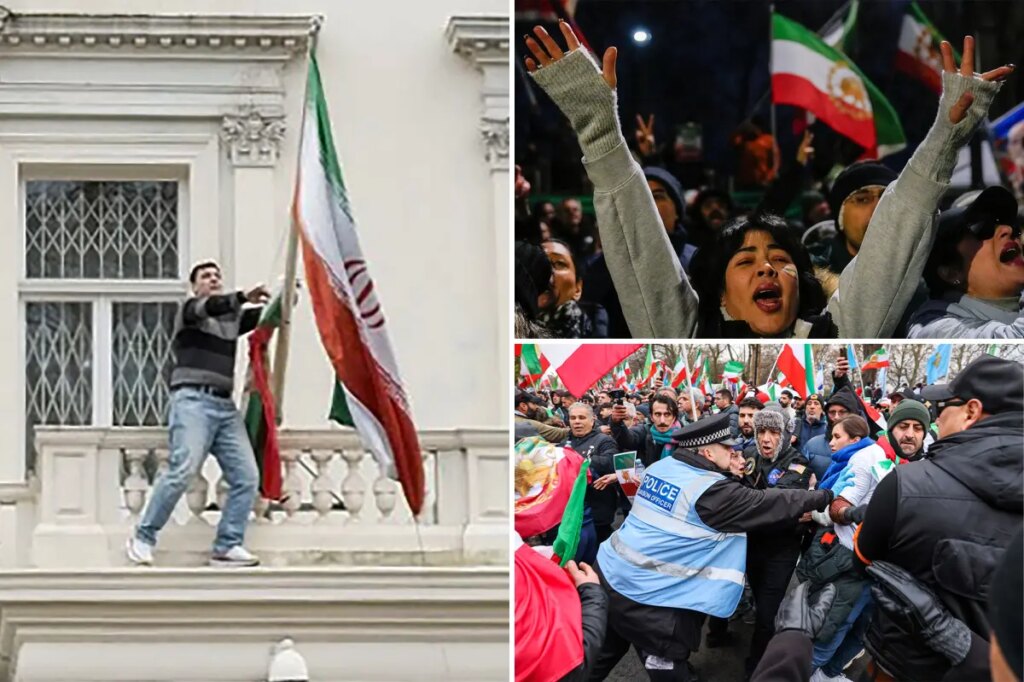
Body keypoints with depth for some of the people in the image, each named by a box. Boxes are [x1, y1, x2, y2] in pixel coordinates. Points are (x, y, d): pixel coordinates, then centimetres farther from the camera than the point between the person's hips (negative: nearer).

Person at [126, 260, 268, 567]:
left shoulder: (232, 317, 24)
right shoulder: (189, 311, 8)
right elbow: (209, 307, -14)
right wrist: (243, 297, -31)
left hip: (225, 406, 6)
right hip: (193, 401, -6)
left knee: (247, 476, -6)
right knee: (183, 470, -19)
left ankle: (227, 547, -2)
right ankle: (143, 538, -10)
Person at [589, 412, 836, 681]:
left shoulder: (661, 466, 7)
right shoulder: (712, 490, -15)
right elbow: (772, 503, -10)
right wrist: (825, 496, 0)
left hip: (610, 572, 8)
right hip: (647, 595, -8)